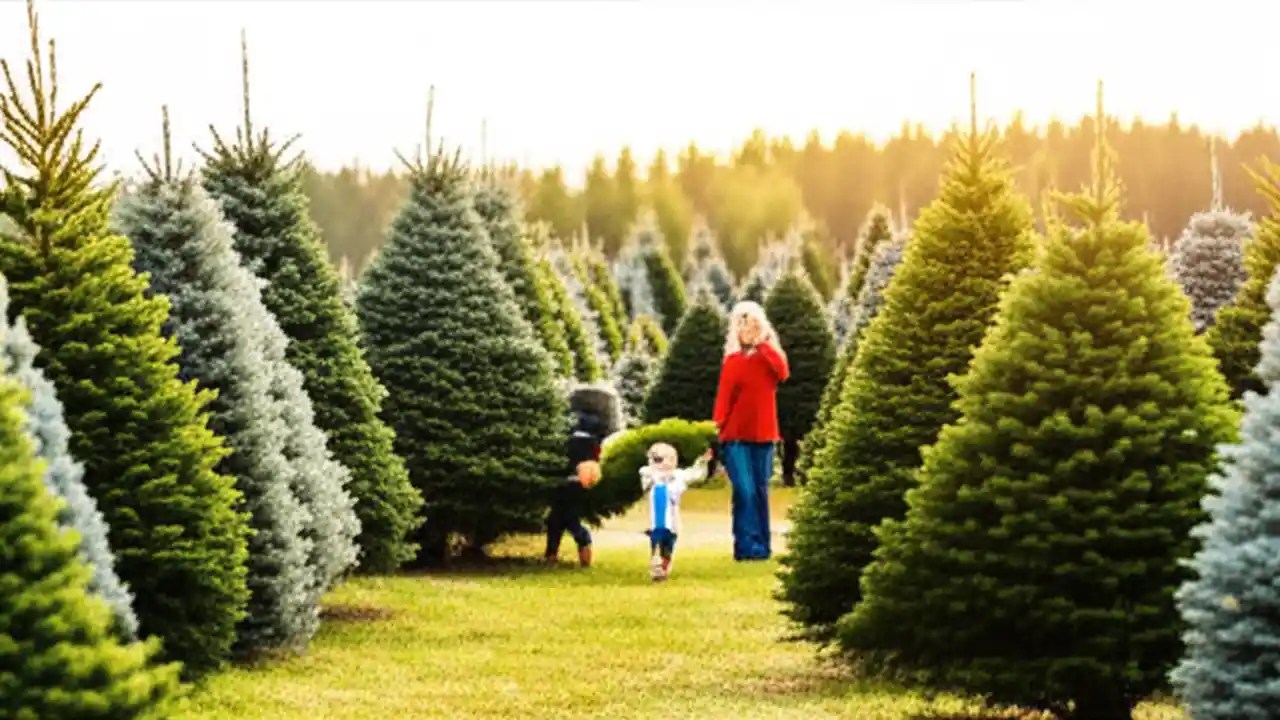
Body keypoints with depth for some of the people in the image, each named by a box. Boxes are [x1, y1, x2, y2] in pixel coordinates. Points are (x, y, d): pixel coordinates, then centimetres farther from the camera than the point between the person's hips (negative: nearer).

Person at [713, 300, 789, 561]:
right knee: (745, 491, -11)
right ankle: (747, 546, -11)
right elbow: (723, 398, 0)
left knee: (760, 491, 5)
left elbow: (783, 373, -13)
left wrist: (763, 345, -9)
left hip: (763, 434, 2)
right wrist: (717, 430, -8)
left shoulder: (770, 356, 9)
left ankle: (762, 545, 10)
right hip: (736, 435, -2)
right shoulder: (733, 360, 3)